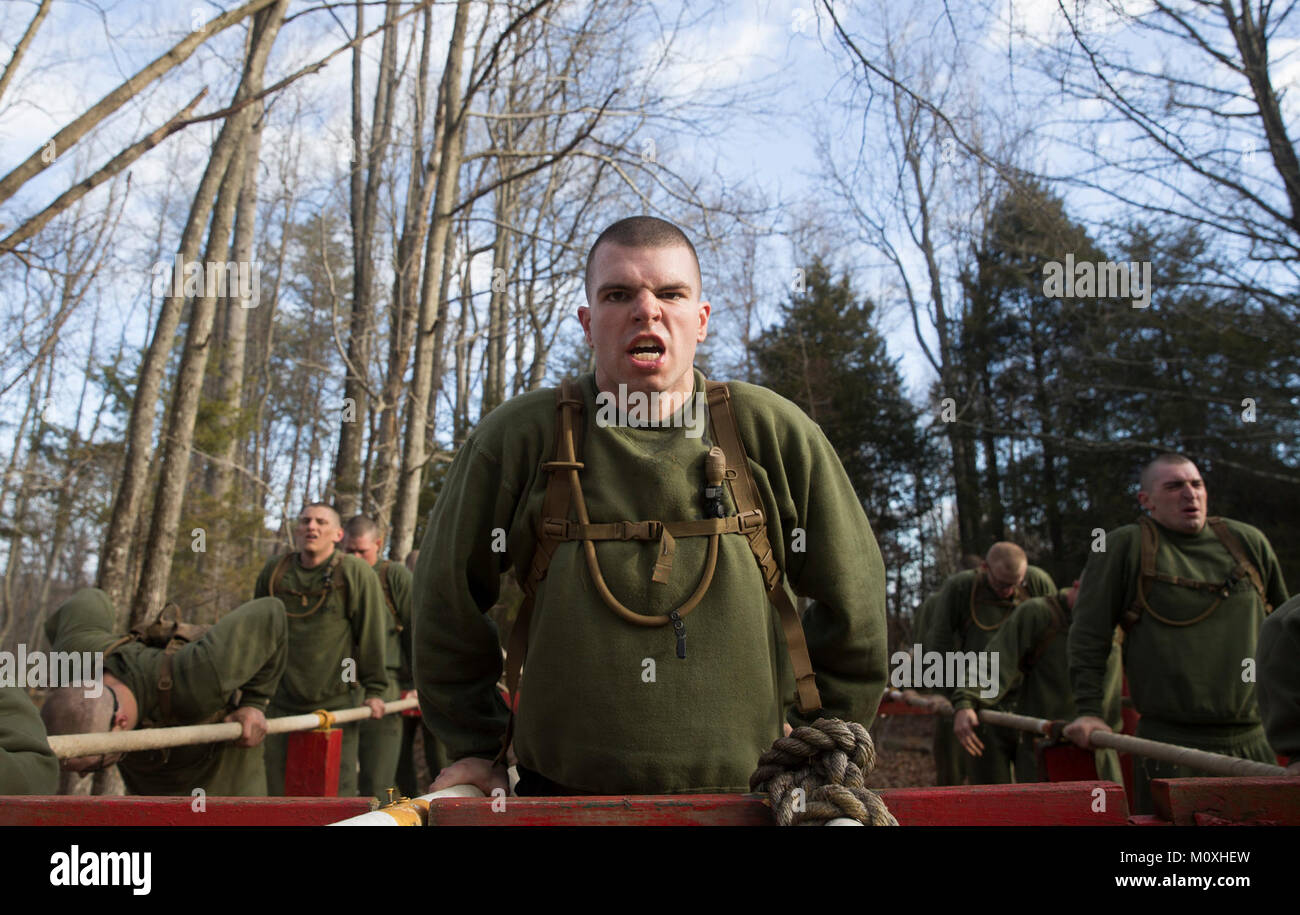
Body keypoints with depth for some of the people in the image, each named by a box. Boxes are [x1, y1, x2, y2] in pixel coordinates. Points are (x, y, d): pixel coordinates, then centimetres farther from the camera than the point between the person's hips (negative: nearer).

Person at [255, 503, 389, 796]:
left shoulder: (356, 573, -8)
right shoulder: (274, 570, 7)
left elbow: (372, 634, -7)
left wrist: (375, 689, -7)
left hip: (336, 701, -4)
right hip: (283, 702, 4)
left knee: (337, 784, 1)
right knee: (276, 784, 10)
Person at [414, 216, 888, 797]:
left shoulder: (774, 434, -8)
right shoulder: (516, 439, -9)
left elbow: (852, 596, 3)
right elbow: (448, 595, 4)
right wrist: (473, 744, 8)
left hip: (742, 791, 1)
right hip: (561, 790, 0)